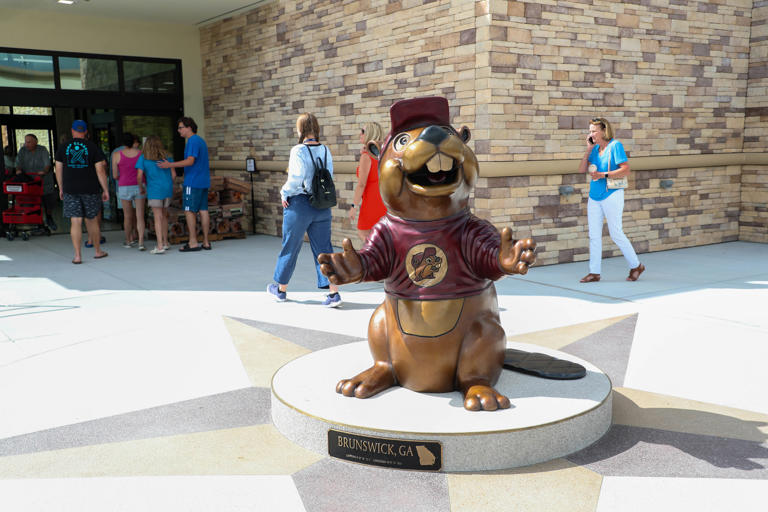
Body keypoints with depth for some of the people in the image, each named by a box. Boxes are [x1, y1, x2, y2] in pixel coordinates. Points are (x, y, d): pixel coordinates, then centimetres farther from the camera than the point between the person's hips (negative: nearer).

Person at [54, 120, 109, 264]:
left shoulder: (62, 148, 4)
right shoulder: (93, 147, -1)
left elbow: (58, 170, 7)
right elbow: (100, 170, -3)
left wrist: (61, 189, 17)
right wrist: (105, 190, 2)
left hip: (70, 190, 0)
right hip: (90, 189, 0)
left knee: (75, 222, -1)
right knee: (91, 220, 12)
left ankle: (77, 255, -4)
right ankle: (98, 251, 22)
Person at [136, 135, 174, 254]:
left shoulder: (143, 158, -2)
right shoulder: (166, 156, 7)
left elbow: (139, 176, -8)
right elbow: (173, 174, 6)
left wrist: (141, 188, 8)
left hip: (154, 191, -4)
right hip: (167, 189, 4)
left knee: (158, 218, -3)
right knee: (164, 216, 17)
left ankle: (160, 246, -7)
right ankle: (165, 243, 22)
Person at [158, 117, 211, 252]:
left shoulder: (193, 141, -12)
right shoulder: (201, 140, 18)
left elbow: (190, 161, -22)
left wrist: (170, 165, -22)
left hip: (193, 182, -9)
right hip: (204, 182, 9)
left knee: (189, 211, -5)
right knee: (203, 210, 7)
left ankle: (193, 242, -5)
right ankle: (206, 242, 9)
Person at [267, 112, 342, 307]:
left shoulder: (298, 150, -13)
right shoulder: (325, 150, 3)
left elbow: (296, 178, -21)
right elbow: (329, 178, 3)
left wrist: (284, 193, -6)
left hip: (299, 204, -4)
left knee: (290, 247, 12)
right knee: (323, 249, 7)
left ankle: (281, 289, 29)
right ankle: (334, 293, -2)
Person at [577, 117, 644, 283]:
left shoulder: (615, 145, -9)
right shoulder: (595, 148, 11)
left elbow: (626, 170, -16)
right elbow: (582, 169, 7)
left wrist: (603, 175, -21)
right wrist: (589, 149, 0)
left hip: (611, 195, -7)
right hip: (594, 196, 7)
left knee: (616, 234, -2)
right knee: (594, 235, 4)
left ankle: (636, 266, 16)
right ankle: (594, 272, 9)